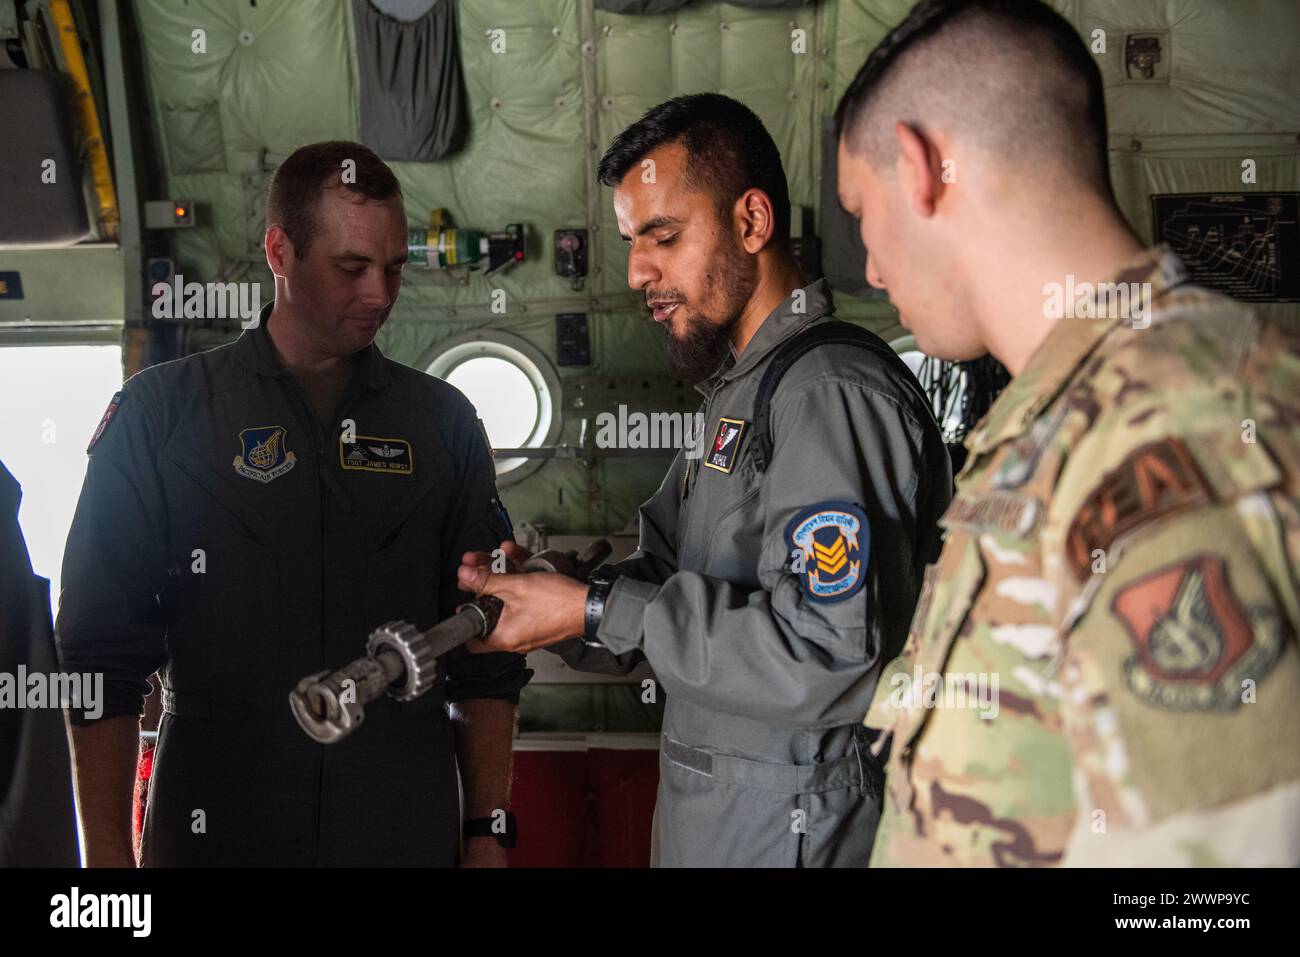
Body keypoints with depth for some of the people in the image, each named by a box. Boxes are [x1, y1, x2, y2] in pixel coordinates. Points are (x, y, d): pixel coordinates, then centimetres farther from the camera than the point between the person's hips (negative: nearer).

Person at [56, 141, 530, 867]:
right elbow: (105, 658, -3)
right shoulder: (160, 415, -2)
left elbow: (486, 655, 5)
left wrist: (488, 832, 0)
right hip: (216, 830, -1)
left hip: (410, 831, 2)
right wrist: (108, 854, -7)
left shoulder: (443, 422, 4)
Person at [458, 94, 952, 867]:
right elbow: (665, 569, 11)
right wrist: (537, 591, -8)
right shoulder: (738, 388, 13)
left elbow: (830, 662, -27)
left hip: (792, 832, -9)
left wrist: (599, 612, -23)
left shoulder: (836, 393, -20)